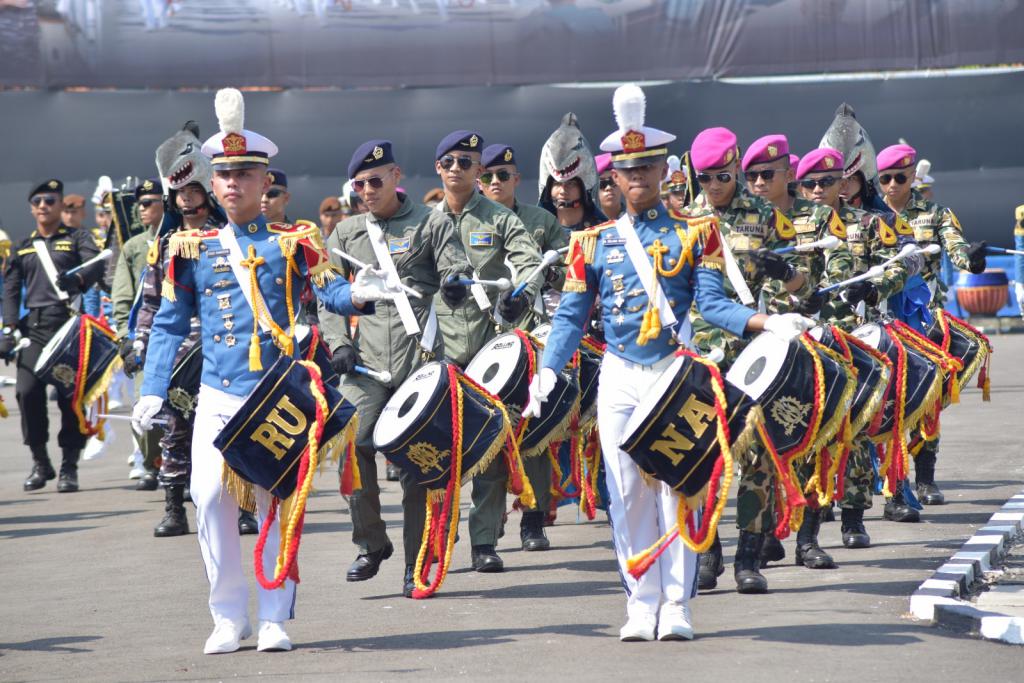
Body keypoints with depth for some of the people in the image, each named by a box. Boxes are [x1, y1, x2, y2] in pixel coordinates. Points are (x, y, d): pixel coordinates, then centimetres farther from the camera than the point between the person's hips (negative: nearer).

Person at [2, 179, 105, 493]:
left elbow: (96, 264, -11)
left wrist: (78, 278, -34)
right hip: (34, 327, 2)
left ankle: (69, 467, 4)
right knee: (28, 390, -12)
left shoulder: (77, 239, 8)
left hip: (69, 323, -2)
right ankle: (40, 463, 3)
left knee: (70, 396, -5)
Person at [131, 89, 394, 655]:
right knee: (211, 498, -6)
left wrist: (359, 295, -32)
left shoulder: (293, 243, 3)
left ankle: (274, 618, 9)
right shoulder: (193, 249, 8)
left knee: (277, 502, 1)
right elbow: (169, 325, 12)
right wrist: (152, 392, 4)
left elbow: (330, 291, -9)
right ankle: (229, 618, 5)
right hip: (217, 396, 2)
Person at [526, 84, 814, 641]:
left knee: (677, 485, -3)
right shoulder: (593, 243, 8)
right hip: (619, 379, 2)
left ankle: (676, 605, 3)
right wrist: (546, 375, -6)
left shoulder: (694, 234, 4)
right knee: (627, 492, 1)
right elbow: (571, 317, 6)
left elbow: (712, 305, -3)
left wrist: (768, 322, -19)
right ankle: (641, 605, 8)